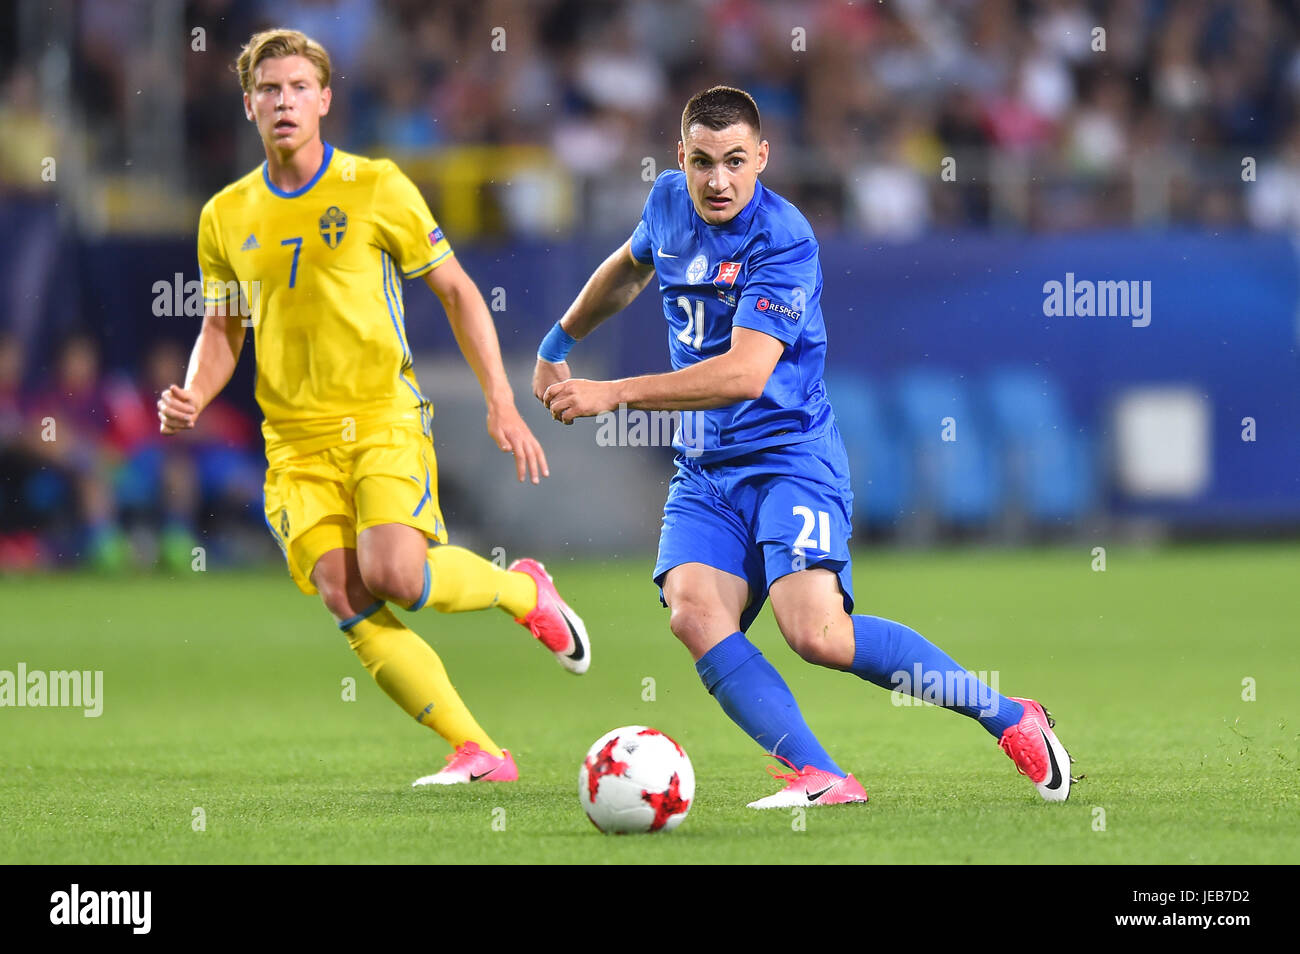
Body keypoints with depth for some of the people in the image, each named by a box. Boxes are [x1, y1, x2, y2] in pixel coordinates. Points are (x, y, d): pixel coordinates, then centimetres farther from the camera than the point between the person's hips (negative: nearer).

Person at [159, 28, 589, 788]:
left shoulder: (377, 188, -2)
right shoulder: (227, 217, 9)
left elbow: (457, 291, 3)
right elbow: (223, 331, 19)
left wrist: (502, 404, -4)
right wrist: (193, 397, -3)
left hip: (384, 420, -3)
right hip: (297, 440, 4)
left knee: (393, 573, -25)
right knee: (344, 597, -13)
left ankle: (524, 591, 6)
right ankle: (477, 751, -7)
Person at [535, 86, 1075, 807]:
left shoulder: (782, 241, -17)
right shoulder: (669, 204, 6)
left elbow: (745, 372, -26)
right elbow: (629, 268, 31)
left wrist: (612, 394, -28)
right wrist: (559, 343, 39)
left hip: (788, 456, -6)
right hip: (702, 470, 6)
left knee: (817, 633, -24)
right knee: (694, 614, -23)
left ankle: (1012, 720, -7)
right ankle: (818, 776, -28)